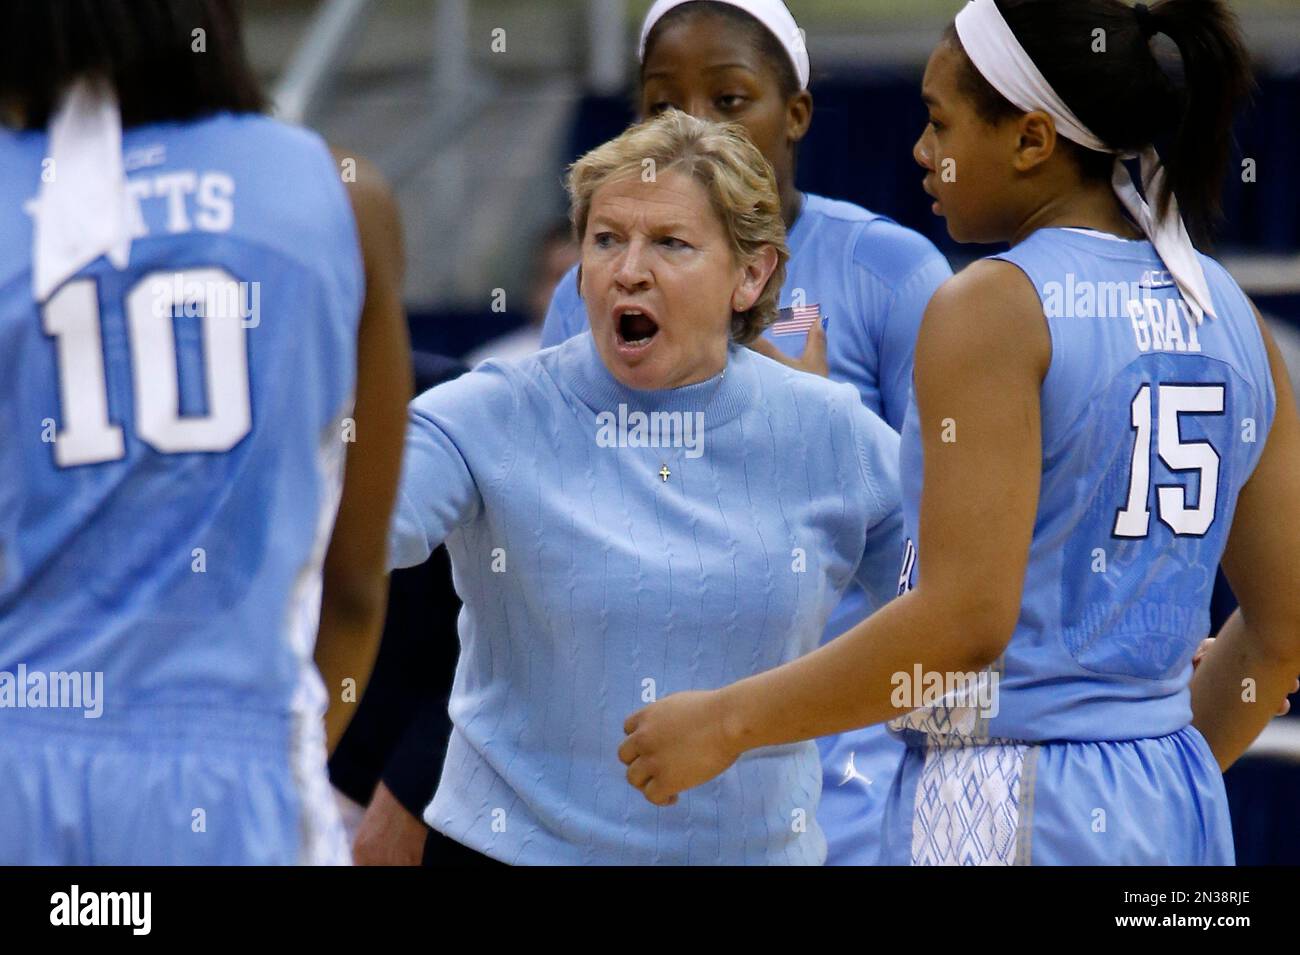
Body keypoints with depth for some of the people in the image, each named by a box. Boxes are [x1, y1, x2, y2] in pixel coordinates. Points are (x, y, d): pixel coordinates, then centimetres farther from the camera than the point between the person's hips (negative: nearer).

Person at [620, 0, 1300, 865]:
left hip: (1008, 808, -8)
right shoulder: (1228, 314, 10)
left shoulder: (990, 309, -11)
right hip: (1181, 812, 8)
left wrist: (728, 722, -10)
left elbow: (964, 622, -18)